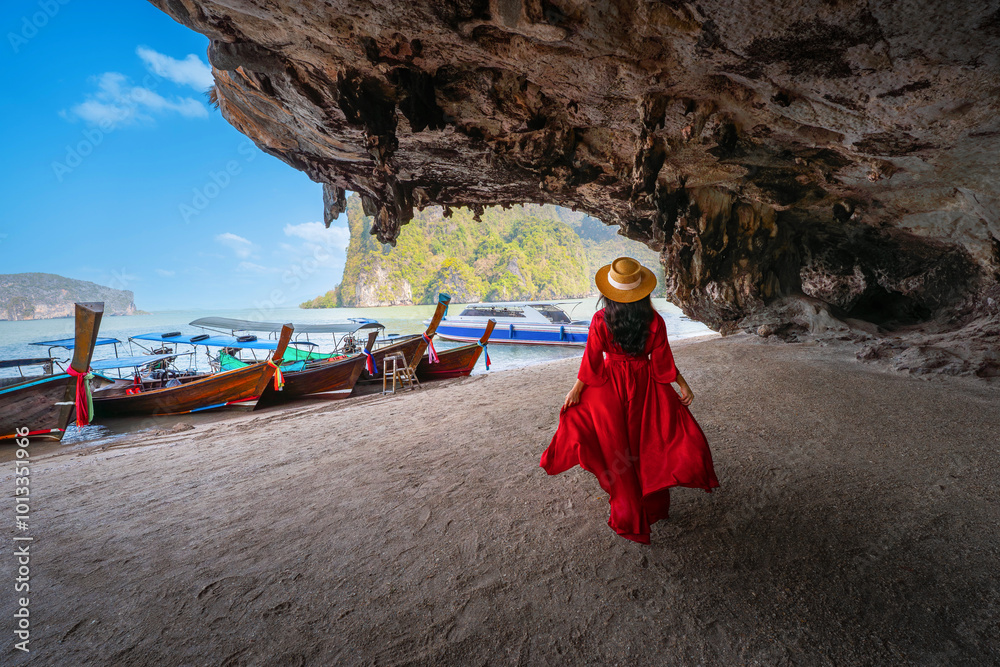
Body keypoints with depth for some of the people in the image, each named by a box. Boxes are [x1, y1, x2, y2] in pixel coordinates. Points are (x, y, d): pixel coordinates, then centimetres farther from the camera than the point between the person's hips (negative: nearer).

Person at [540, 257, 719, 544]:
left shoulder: (600, 320, -16)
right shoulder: (654, 321, -14)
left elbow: (591, 361, -11)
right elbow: (663, 363, -8)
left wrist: (576, 390, 1)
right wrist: (682, 384, 7)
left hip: (610, 386, -1)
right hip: (645, 387, 1)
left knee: (616, 448, 13)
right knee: (647, 445, 20)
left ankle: (628, 516, 26)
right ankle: (653, 506, 40)